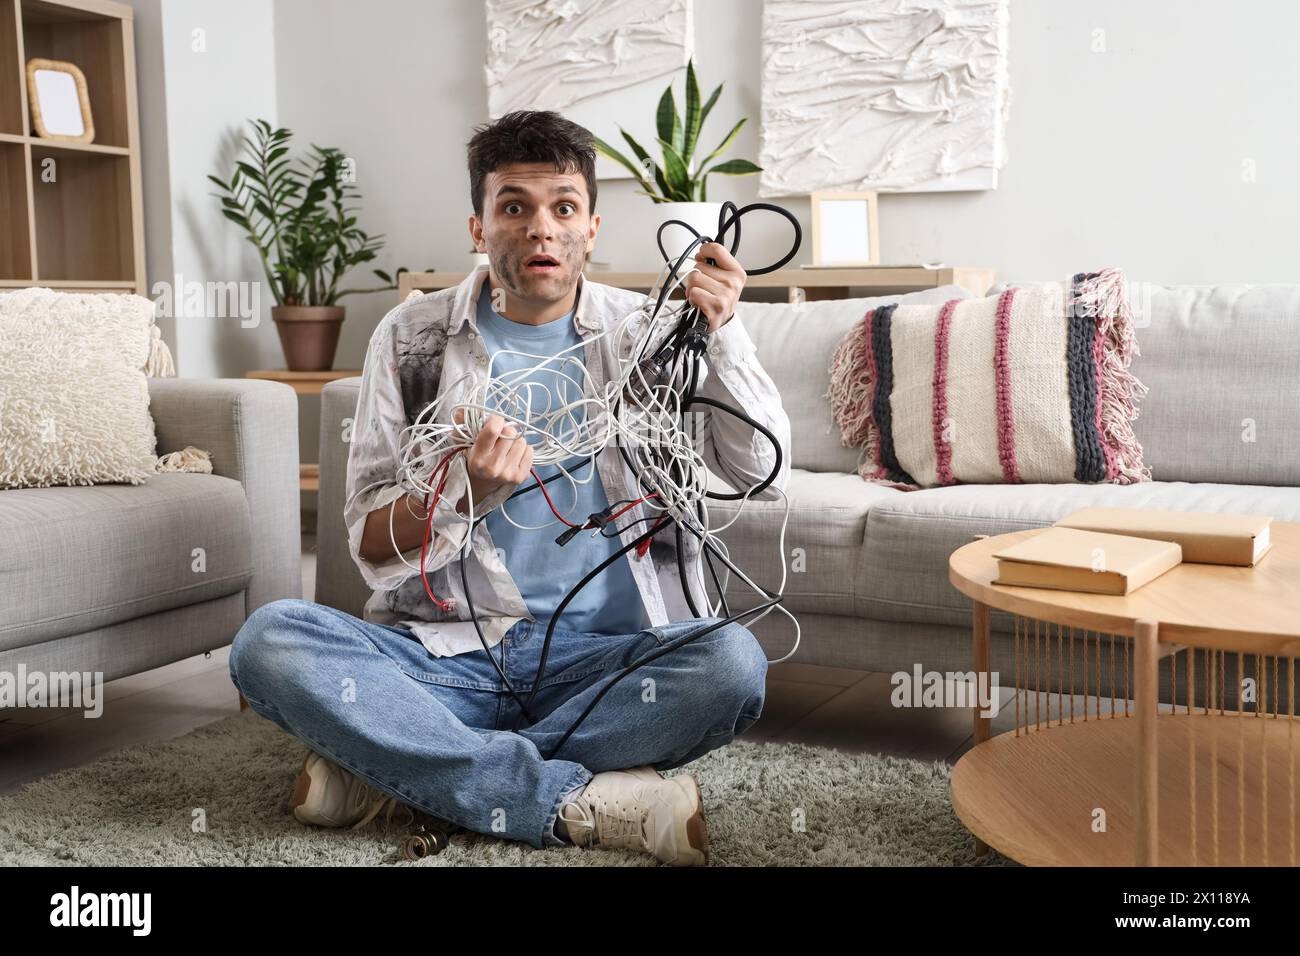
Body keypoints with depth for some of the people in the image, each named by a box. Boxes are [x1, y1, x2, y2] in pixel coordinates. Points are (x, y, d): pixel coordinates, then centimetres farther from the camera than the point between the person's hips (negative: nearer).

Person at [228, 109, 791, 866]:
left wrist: (723, 333, -15)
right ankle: (579, 802, -27)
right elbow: (371, 543, 1)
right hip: (446, 649, 0)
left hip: (604, 654, 1)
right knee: (269, 641, -26)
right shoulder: (413, 338, 5)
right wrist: (465, 493, -20)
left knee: (732, 663, -31)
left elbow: (763, 475, -2)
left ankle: (393, 769, -21)